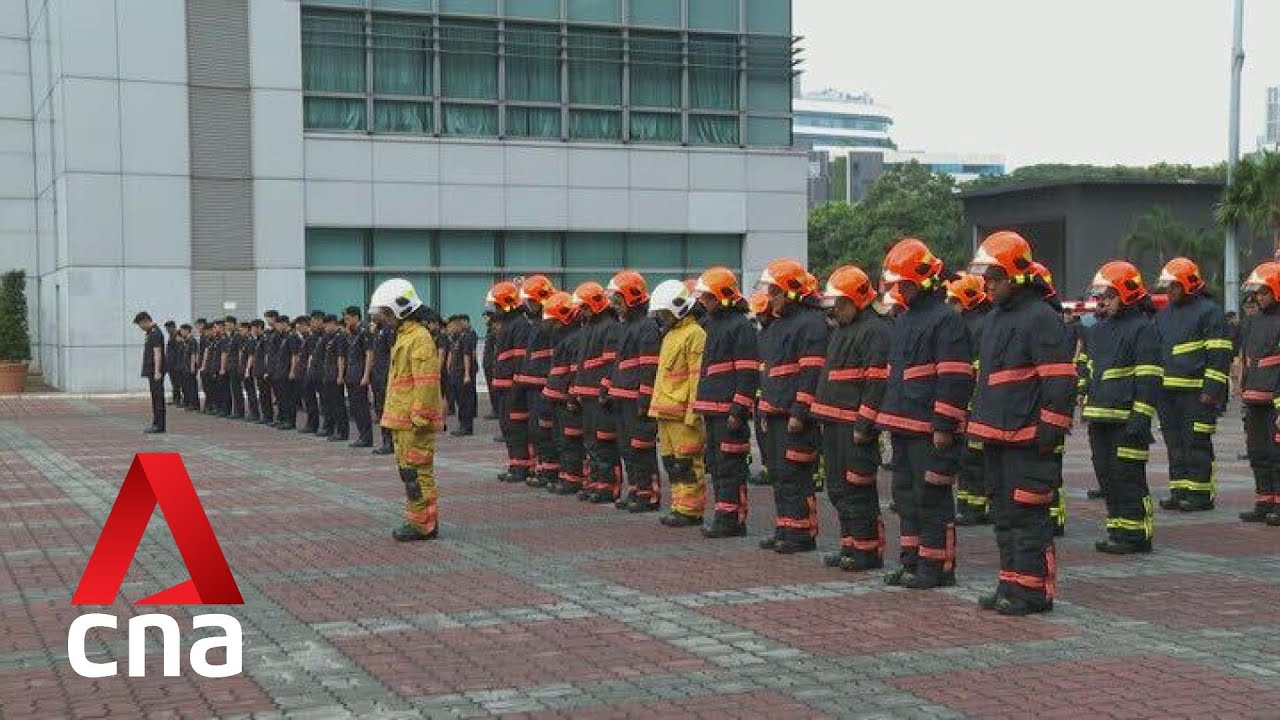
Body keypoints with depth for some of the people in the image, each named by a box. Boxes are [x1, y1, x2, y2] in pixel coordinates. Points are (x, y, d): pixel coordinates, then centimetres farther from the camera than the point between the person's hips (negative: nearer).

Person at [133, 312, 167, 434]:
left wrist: (157, 372, -25)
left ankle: (159, 425, -8)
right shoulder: (150, 333, 18)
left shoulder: (155, 333, -14)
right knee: (155, 397, 12)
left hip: (155, 371, -10)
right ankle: (156, 424, 16)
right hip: (151, 371, 10)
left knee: (158, 397, -8)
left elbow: (157, 353, -20)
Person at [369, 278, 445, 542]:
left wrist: (419, 416, -22)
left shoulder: (419, 338, -15)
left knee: (417, 471, -7)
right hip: (401, 420, 11)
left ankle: (423, 524, -3)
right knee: (408, 470, 15)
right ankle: (417, 519, 23)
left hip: (414, 421, -11)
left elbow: (426, 382, -21)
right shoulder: (403, 336, 18)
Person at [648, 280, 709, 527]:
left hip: (682, 412, -10)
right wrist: (657, 405, 20)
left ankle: (690, 510, -1)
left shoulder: (694, 334, -11)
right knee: (671, 461, 12)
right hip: (665, 411, 10)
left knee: (687, 463, -5)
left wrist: (693, 412, -19)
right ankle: (679, 505, 19)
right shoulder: (670, 334, 19)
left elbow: (698, 376, -16)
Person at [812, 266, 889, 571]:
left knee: (858, 489, -6)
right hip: (834, 422, 10)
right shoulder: (841, 329, 19)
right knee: (838, 487, 14)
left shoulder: (875, 330, -12)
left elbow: (877, 383, -18)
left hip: (855, 424, -10)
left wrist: (863, 425, -21)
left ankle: (868, 551, 2)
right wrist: (824, 417, 21)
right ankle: (850, 546, 22)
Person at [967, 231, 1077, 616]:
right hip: (995, 436, 9)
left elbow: (1060, 381, -15)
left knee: (1027, 513, -5)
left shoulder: (1041, 317, -11)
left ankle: (1033, 590, 2)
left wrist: (1051, 431, -17)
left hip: (1026, 439, -9)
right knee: (1004, 513, 13)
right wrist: (979, 425, 23)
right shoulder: (995, 318, 18)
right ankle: (1012, 584, 22)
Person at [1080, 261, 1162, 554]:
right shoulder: (1099, 330, 18)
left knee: (1128, 477, -6)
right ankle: (1117, 530, 20)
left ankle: (1135, 533, 1)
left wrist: (1140, 417, -18)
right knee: (1106, 476, 12)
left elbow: (1149, 378, -13)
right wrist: (1087, 407, 21)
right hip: (1099, 418, 9)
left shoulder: (1143, 328, -8)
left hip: (1126, 418, -9)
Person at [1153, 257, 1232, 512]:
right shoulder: (1164, 314, 19)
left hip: (1195, 392, -7)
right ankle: (1179, 491, 17)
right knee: (1175, 443, 10)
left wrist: (1211, 389, -16)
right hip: (1167, 391, 8)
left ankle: (1200, 494, 0)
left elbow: (1220, 355, -9)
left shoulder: (1208, 311, -5)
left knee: (1196, 443, -5)